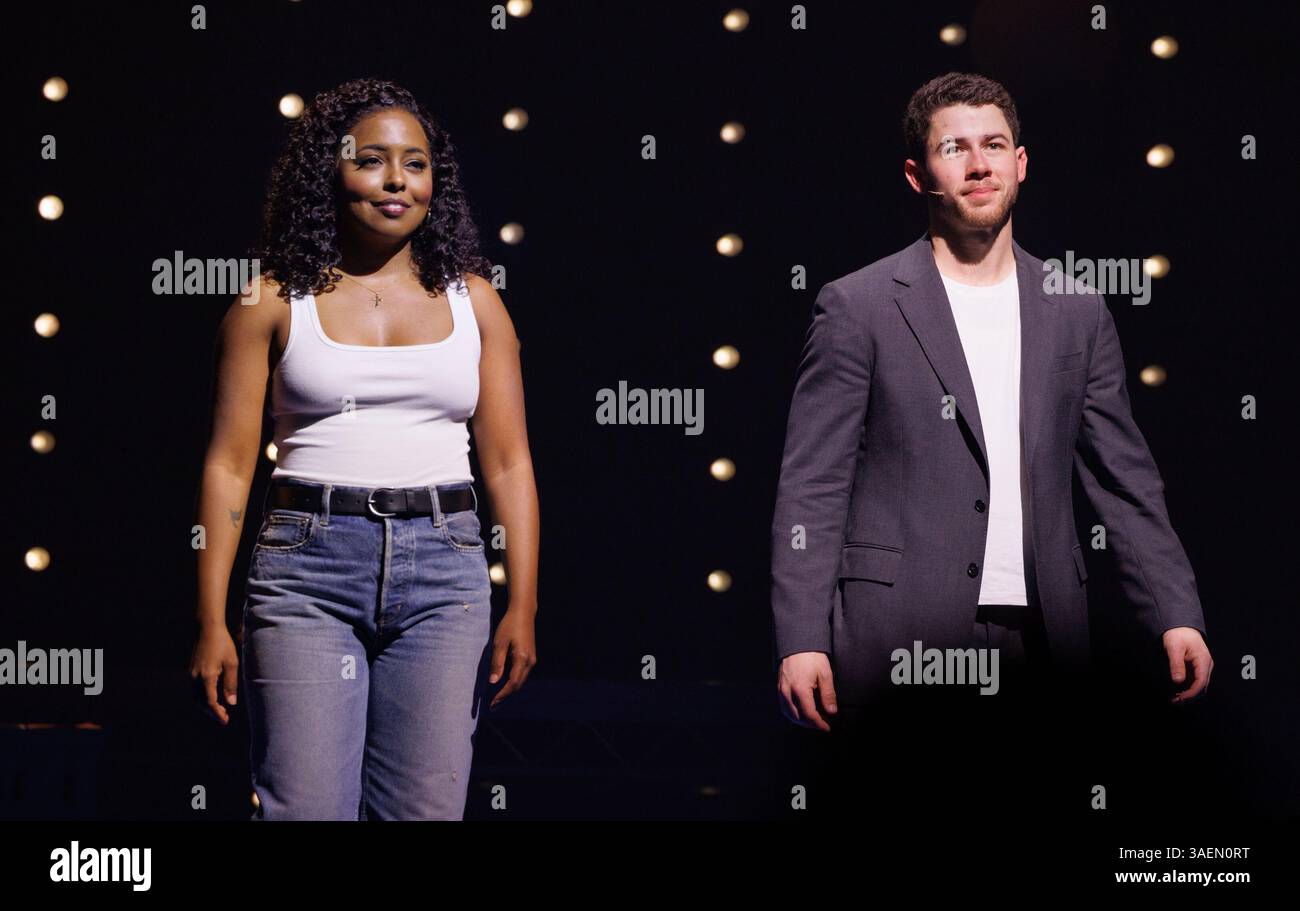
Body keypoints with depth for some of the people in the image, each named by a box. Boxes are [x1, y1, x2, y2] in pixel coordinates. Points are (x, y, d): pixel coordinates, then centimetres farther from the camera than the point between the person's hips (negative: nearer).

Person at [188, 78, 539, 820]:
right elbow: (230, 464, 3)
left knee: (426, 808, 1)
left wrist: (523, 605, -2)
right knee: (305, 807, -8)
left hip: (444, 568, 2)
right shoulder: (274, 304, 5)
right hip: (309, 564, -2)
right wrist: (212, 621, -3)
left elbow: (509, 465, 9)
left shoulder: (472, 302, 11)